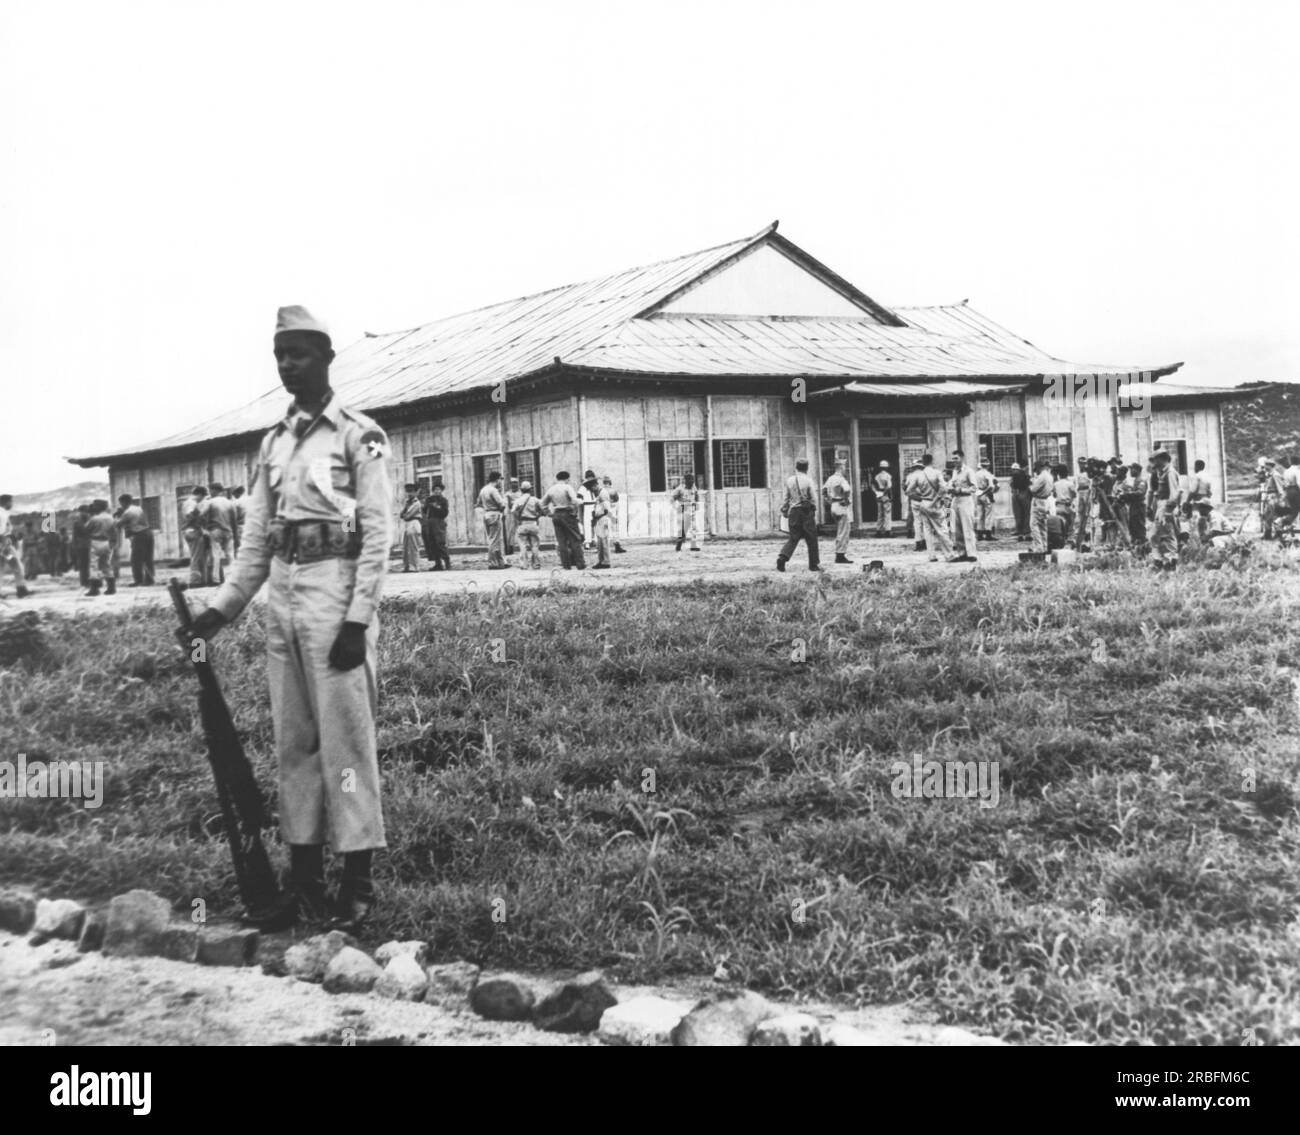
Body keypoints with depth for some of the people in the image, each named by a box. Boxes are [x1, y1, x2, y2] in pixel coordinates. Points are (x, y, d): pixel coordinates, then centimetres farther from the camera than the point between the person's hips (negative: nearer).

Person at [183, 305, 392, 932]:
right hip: (281, 596, 7)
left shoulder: (358, 434, -4)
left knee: (345, 735, -5)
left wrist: (358, 619, -15)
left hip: (336, 591, -6)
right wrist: (221, 608, 10)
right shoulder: (273, 442, 15)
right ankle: (304, 868, 18)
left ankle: (358, 878, 2)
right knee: (293, 738, 9)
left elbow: (377, 532, -9)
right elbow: (257, 536, 17)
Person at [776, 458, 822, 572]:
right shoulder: (808, 481, -8)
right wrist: (815, 514, 3)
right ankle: (814, 564, 11)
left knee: (794, 538, 9)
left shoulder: (789, 481, 3)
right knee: (811, 539, 6)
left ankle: (782, 557, -11)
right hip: (806, 511, -4)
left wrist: (785, 510, 18)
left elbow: (787, 498, 8)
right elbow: (813, 499, -7)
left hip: (793, 512, 4)